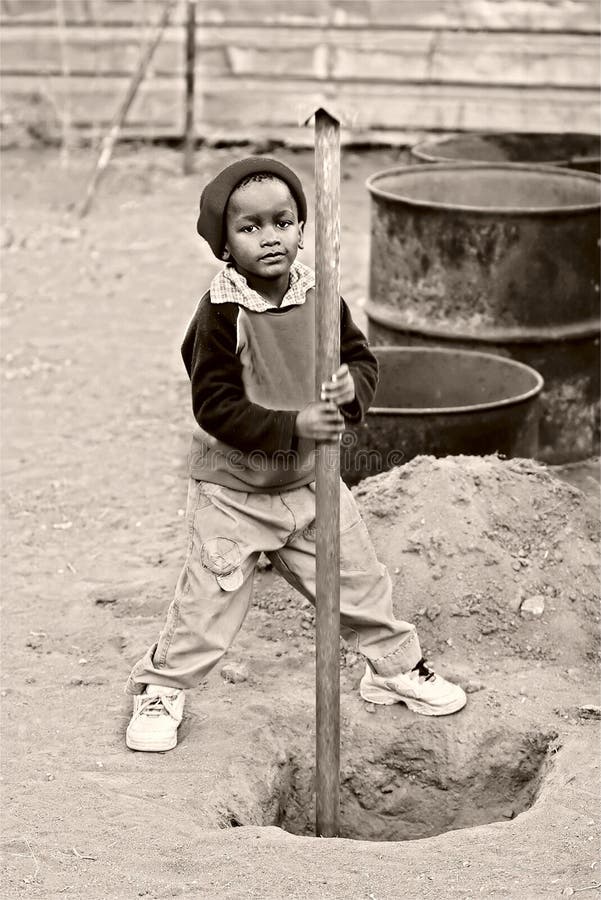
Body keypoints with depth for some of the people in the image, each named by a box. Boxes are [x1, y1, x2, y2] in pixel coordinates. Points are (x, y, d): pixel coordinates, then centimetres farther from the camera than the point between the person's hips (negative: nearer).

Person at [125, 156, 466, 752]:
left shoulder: (320, 297, -5)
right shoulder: (222, 313, -21)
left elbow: (361, 357, 4)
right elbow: (215, 405, -23)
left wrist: (352, 384, -21)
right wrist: (295, 424, -29)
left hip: (310, 480, 5)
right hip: (232, 489, -5)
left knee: (358, 580, 15)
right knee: (208, 602, -1)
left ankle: (395, 667, 37)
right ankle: (160, 688, 20)